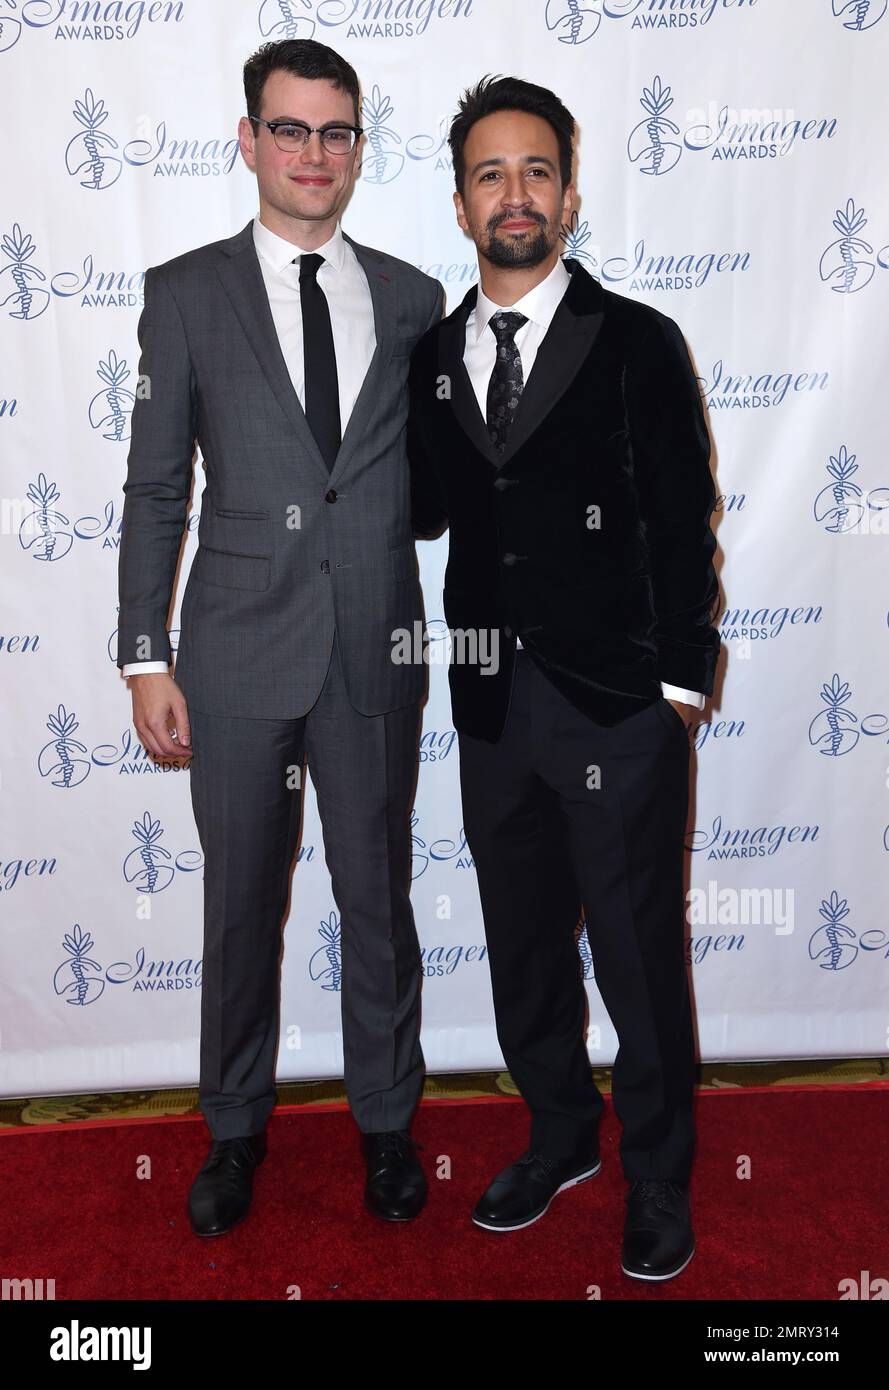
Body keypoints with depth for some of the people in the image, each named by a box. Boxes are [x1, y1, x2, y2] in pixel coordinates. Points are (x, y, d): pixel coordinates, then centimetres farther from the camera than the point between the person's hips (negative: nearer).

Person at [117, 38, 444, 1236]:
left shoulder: (411, 299, 8)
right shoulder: (187, 293, 3)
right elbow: (155, 489, 2)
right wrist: (146, 657, -3)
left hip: (378, 653, 1)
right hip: (241, 653, -1)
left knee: (379, 897, 12)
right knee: (240, 903, 11)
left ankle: (387, 1122, 32)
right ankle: (237, 1128, 33)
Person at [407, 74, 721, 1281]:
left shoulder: (638, 342, -3)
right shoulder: (434, 355, 9)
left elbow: (683, 526, -5)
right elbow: (430, 512, 13)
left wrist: (679, 683, -8)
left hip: (614, 706, -4)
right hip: (492, 707, 5)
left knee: (639, 955, 7)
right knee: (523, 949, 17)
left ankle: (658, 1179, 29)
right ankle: (560, 1136, 40)